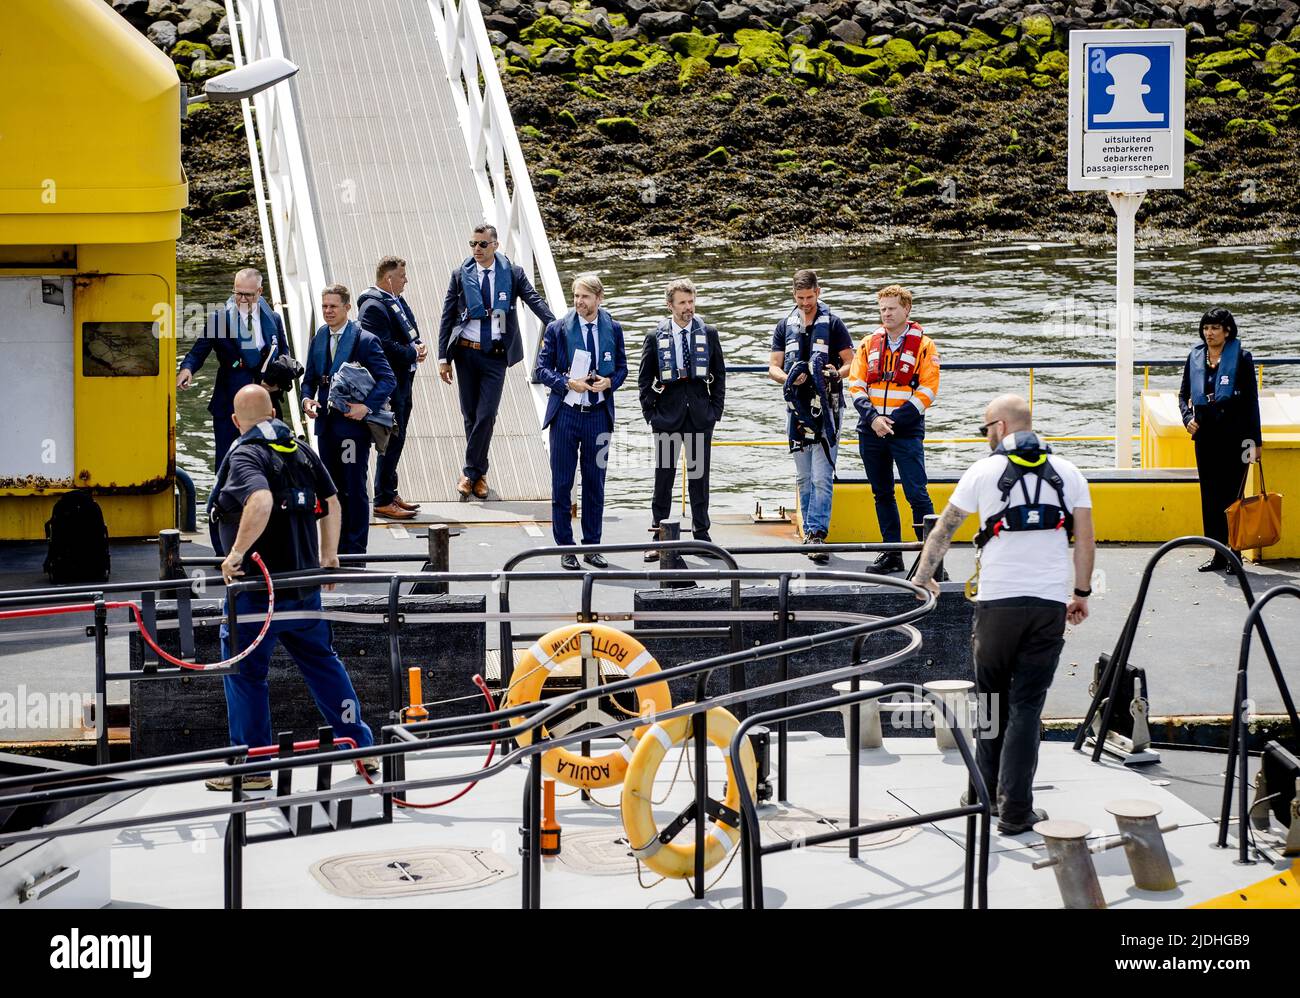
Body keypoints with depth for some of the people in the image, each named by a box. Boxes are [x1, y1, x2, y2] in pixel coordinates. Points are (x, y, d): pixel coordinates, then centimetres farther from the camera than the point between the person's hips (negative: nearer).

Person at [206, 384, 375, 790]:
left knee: (244, 672, 3)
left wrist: (236, 552, -27)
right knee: (321, 661, 19)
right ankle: (360, 745, 24)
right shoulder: (302, 450, 10)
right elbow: (331, 502, 20)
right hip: (304, 583, 7)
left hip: (257, 587, -7)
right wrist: (328, 556, 29)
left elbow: (261, 501, -32)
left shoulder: (244, 456, -13)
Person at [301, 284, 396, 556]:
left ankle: (356, 549, 4)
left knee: (355, 489, -2)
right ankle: (338, 546, 21)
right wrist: (307, 398, -5)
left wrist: (367, 406, -22)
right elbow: (310, 378, 16)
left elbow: (387, 379, -10)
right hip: (326, 425, 6)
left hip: (353, 424, -6)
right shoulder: (319, 338, 10)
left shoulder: (365, 340, -10)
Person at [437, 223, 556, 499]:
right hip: (466, 352, 2)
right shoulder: (461, 275, 3)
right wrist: (443, 357, -1)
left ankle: (471, 472, 6)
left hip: (496, 355, -2)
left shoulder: (512, 274, -1)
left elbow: (534, 300, -13)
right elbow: (448, 317, 4)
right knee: (470, 414, 7)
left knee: (486, 414, -7)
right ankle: (479, 472, 19)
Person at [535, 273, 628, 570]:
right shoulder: (558, 329, -2)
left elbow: (621, 368, 11)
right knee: (561, 484, 2)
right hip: (565, 413, -2)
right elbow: (542, 369, -1)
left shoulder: (613, 329, 3)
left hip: (598, 414, 2)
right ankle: (565, 547, 11)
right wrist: (568, 383, -17)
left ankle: (592, 546, 18)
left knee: (595, 484, 8)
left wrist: (609, 382, -10)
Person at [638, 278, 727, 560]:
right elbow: (644, 378, 5)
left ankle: (701, 534, 14)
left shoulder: (708, 333, 6)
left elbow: (719, 373, 10)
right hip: (668, 413, -1)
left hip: (700, 415, 1)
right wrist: (650, 412, -2)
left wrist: (716, 409, 3)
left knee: (699, 474, 7)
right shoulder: (656, 337, 1)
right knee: (664, 476, 0)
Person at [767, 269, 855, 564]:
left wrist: (837, 374, -19)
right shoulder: (785, 326, 11)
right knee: (804, 478, 11)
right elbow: (773, 367, 11)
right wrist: (788, 378, -11)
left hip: (826, 407, -4)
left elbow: (851, 362, 3)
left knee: (822, 477, -13)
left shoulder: (832, 323, 1)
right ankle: (810, 533, 18)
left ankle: (817, 534, -17)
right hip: (798, 407, 4)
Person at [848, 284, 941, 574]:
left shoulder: (923, 345, -1)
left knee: (916, 494, -11)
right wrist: (872, 418, -10)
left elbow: (926, 392, -7)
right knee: (882, 494, 10)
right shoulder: (869, 344, 10)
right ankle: (892, 554, 17)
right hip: (871, 431, 5)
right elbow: (856, 386, 6)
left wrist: (893, 421, -13)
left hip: (907, 432, -5)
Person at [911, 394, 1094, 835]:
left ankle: (985, 792, 23)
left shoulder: (984, 471, 3)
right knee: (1026, 706, 2)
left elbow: (943, 529, 12)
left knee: (991, 698, 15)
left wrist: (923, 577, 26)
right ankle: (1015, 810, -1)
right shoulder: (1067, 472, 8)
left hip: (997, 601, -1)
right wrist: (1081, 593, 17)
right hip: (1050, 602, 1)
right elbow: (1085, 539, 6)